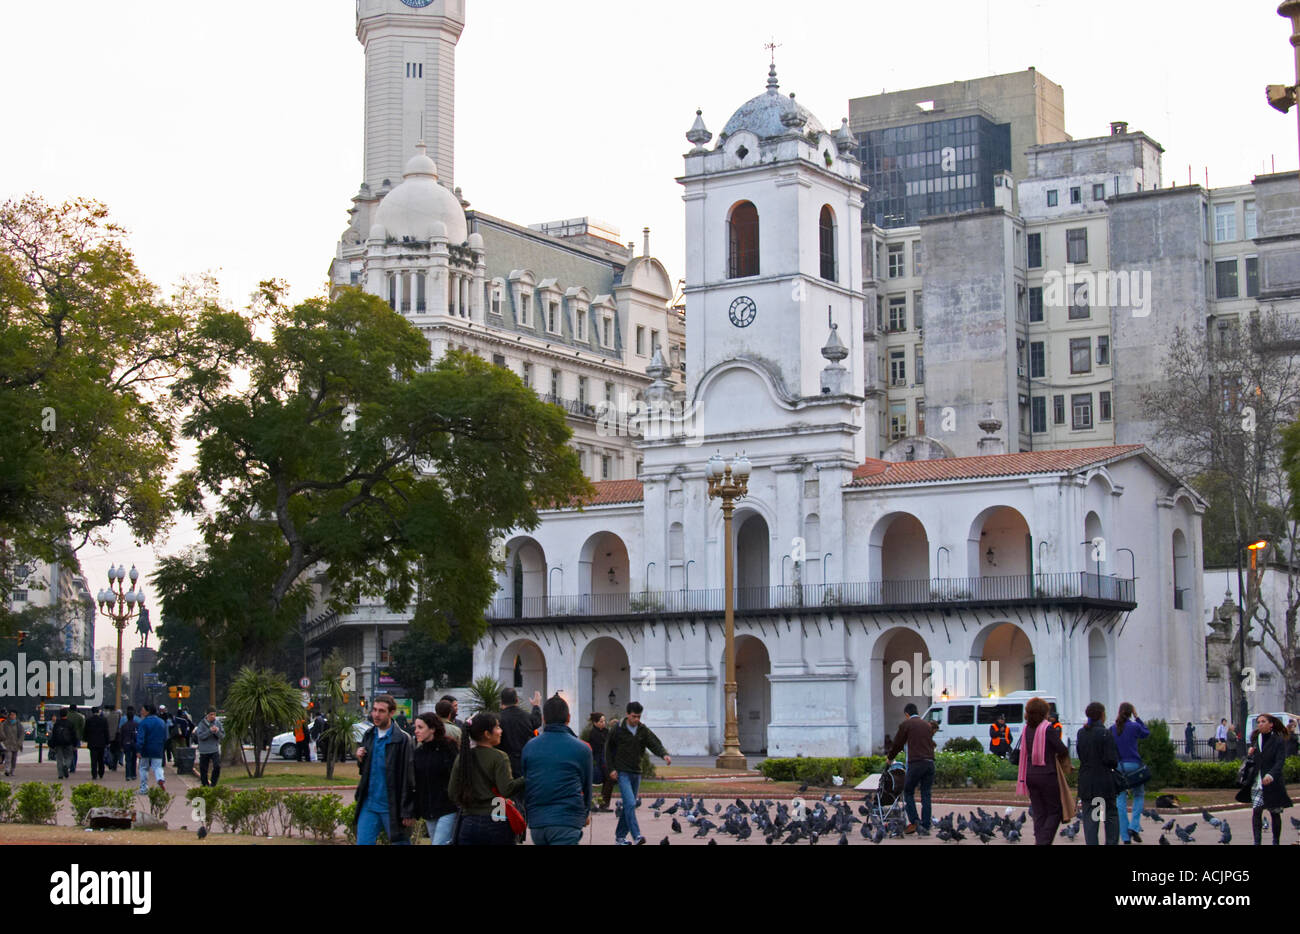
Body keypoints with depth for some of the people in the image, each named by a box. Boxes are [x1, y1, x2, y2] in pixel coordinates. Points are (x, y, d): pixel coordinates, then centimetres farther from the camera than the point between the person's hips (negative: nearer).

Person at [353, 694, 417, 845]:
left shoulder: (402, 739, -12)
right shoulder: (369, 735, 9)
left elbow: (408, 778, -12)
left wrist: (408, 812, -14)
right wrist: (360, 759, -4)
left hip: (391, 806, -6)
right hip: (369, 803, 6)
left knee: (399, 841, 5)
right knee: (363, 842, 2)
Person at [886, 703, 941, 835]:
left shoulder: (905, 725, 2)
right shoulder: (927, 725, 17)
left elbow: (897, 744, 8)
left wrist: (890, 758, 25)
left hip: (916, 763, -5)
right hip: (930, 762, 5)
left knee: (908, 792, 7)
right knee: (926, 795, 8)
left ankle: (915, 822, -6)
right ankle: (925, 827, 6)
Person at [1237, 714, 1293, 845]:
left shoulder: (1279, 741, -4)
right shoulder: (1255, 740, 11)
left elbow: (1280, 761, -16)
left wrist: (1271, 775, -33)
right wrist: (1250, 755, -5)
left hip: (1272, 782, -3)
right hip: (1257, 782, 3)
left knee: (1275, 813, 7)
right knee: (1256, 810, -12)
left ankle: (1276, 841, 20)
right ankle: (1257, 841, -12)